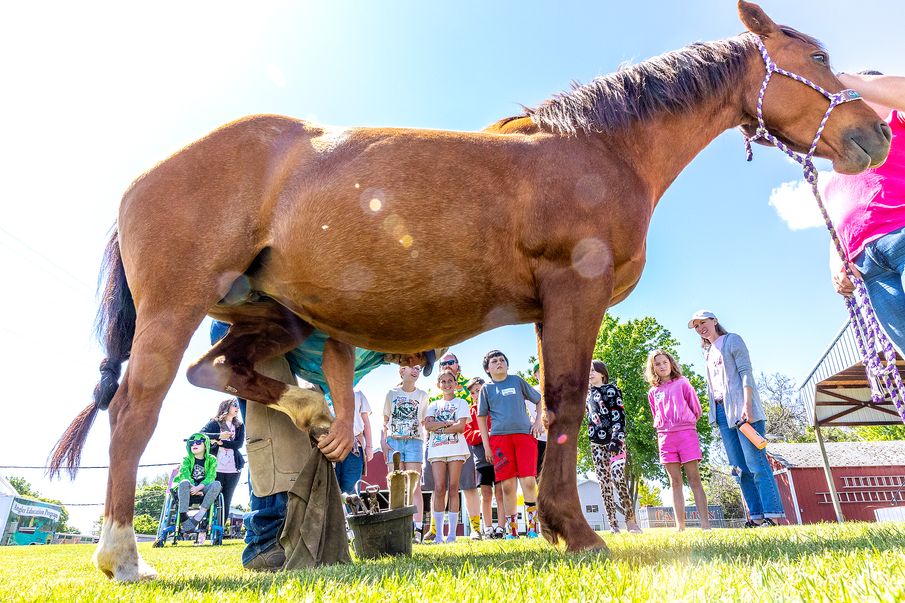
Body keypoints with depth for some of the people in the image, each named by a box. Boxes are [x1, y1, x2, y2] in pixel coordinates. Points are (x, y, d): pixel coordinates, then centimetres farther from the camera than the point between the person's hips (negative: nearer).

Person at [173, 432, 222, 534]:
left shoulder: (212, 460, 5)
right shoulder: (187, 459, 6)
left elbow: (210, 477, -7)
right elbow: (184, 474, -10)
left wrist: (198, 488, -25)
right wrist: (193, 489, -26)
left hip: (203, 489, 0)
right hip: (188, 489, 0)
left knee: (217, 484, -32)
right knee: (184, 483, -35)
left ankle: (197, 518, -34)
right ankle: (183, 518, -34)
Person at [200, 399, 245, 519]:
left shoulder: (240, 426, 14)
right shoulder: (214, 423, 6)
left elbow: (239, 444, 1)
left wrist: (220, 442, -10)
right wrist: (219, 435, -22)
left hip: (233, 469, 3)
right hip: (216, 468, -3)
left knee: (227, 501, 4)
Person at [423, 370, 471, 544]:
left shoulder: (461, 403, 11)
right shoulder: (433, 405, 20)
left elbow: (461, 426, -5)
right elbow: (427, 425, 2)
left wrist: (439, 429, -4)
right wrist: (447, 423, -8)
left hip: (456, 448, -2)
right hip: (437, 449, 2)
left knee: (453, 488, -4)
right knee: (439, 489, -6)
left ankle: (452, 533, -1)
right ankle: (438, 533, -3)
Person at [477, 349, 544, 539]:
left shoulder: (517, 381, 13)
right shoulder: (486, 388, 12)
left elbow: (540, 400, 20)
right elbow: (481, 417, 12)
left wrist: (539, 420, 5)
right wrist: (486, 445, 6)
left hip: (525, 435, 0)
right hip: (499, 438, 0)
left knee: (529, 482, -8)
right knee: (507, 486, 0)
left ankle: (532, 527, 4)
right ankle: (511, 530, 10)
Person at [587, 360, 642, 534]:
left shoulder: (611, 389, 1)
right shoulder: (588, 394, 17)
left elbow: (619, 415, -8)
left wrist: (617, 439, -17)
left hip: (614, 440, -5)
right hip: (597, 443, 5)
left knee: (617, 478, -20)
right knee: (604, 483, 1)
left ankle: (630, 520, -11)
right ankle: (612, 524, 4)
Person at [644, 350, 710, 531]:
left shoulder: (682, 383, 7)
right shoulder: (653, 392, 14)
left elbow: (696, 409, 8)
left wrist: (685, 422, 6)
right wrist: (662, 427, 8)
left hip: (687, 433, -3)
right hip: (665, 437, 3)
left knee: (694, 479, -4)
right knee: (675, 481, 3)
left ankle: (705, 522, -3)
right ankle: (680, 525, 3)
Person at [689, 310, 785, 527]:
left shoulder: (732, 340, 5)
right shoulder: (708, 353, 24)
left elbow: (746, 372, -6)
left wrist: (747, 404, -18)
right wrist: (715, 413, 11)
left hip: (741, 408, -7)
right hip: (722, 411, 7)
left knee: (756, 463, -12)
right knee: (740, 468, 2)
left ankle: (772, 515, -12)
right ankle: (757, 517, 3)